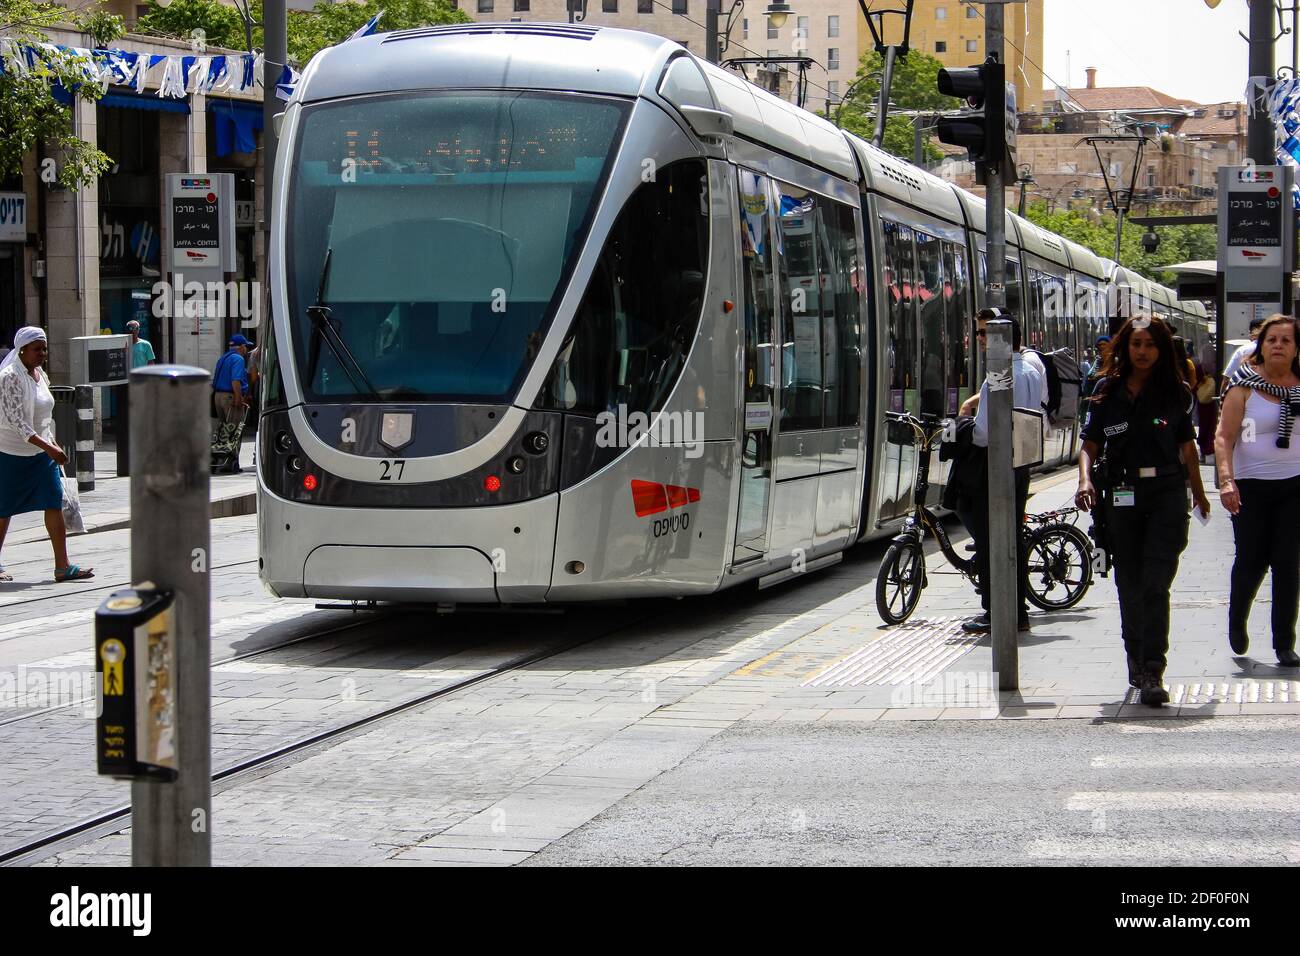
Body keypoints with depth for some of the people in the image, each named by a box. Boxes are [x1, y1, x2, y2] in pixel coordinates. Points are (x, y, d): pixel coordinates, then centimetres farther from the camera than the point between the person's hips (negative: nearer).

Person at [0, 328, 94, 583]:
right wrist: (48, 448, -28)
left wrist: (53, 444, 14)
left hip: (41, 452, 7)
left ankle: (62, 566, -4)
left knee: (54, 503, -3)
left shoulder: (40, 375, 9)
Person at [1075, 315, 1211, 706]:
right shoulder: (1107, 393, 5)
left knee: (1155, 585, -12)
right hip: (1121, 497, 2)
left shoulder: (1175, 393, 4)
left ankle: (1152, 673, -16)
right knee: (1129, 585, 11)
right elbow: (1090, 444, 3)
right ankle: (1136, 657, 29)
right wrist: (1085, 480, -15)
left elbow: (1187, 445, 13)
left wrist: (1198, 493, 22)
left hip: (1167, 496, -2)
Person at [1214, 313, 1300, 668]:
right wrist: (1226, 480, -21)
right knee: (1251, 561, -1)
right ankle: (1237, 622, 28)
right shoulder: (1245, 385, -2)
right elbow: (1224, 436, -7)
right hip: (1251, 487, -2)